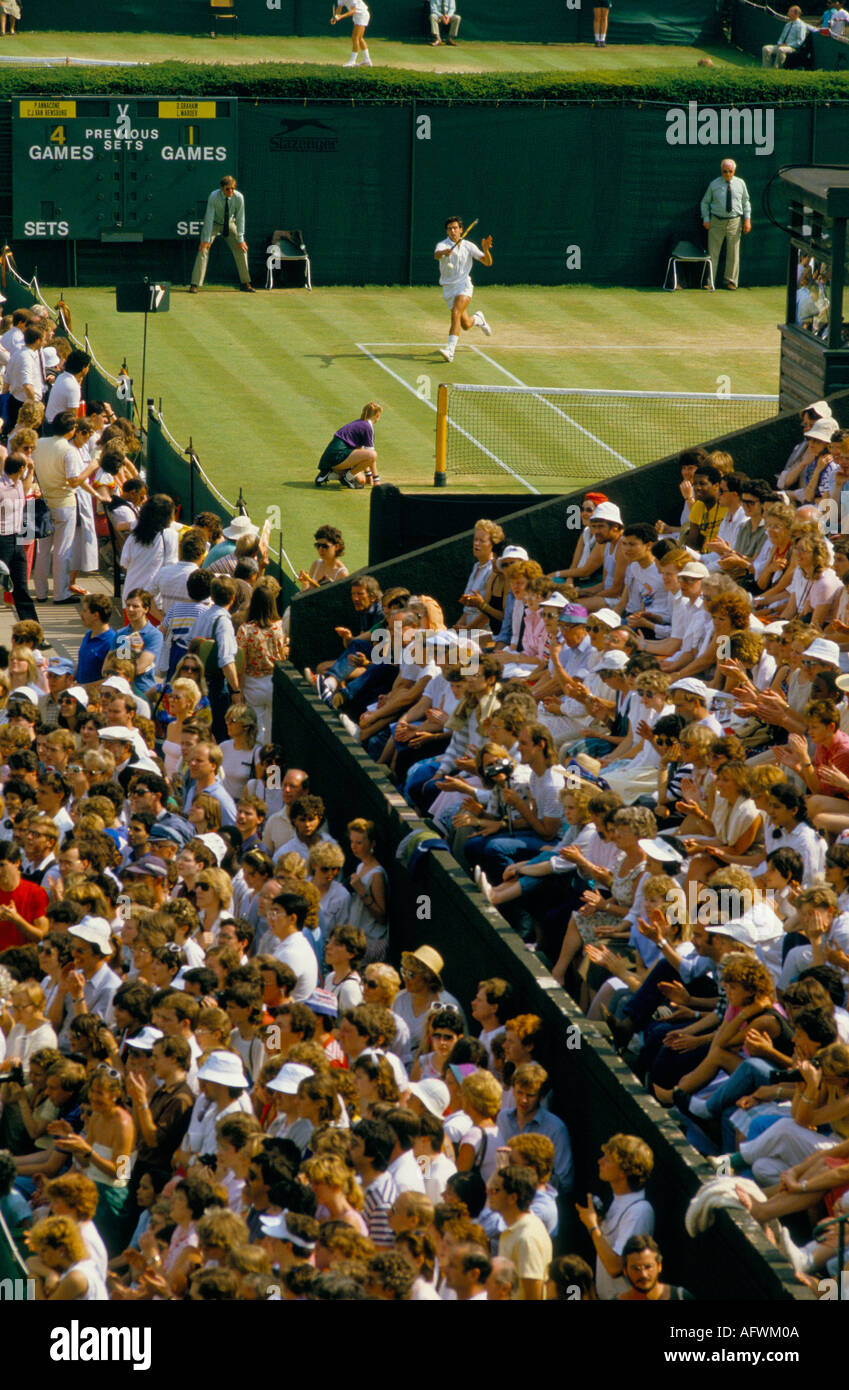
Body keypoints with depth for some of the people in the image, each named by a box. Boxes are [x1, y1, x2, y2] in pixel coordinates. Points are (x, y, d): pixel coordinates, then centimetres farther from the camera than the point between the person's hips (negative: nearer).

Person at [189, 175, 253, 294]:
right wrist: (206, 239, -29)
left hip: (229, 224, 3)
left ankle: (245, 283, 14)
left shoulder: (239, 197, -24)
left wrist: (240, 239, -18)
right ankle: (195, 285, -14)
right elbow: (209, 218, -28)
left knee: (241, 249, -1)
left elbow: (240, 219, -17)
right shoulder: (213, 196, -30)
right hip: (213, 223, -3)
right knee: (203, 250, -15)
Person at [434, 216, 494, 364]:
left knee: (455, 313, -27)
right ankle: (478, 319, 46)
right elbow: (436, 255, -29)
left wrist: (485, 249, -20)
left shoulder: (468, 246, 2)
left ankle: (450, 350, -35)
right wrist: (444, 252, -53)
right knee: (465, 325, 7)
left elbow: (487, 262, 1)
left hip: (463, 286, -2)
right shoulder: (442, 245, -5)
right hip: (448, 288, 2)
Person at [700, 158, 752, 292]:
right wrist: (706, 219, -2)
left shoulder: (740, 184, 4)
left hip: (734, 221, 1)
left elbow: (746, 201, 11)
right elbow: (705, 202, 9)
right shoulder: (714, 185, 1)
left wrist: (747, 219, 2)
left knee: (733, 252, 3)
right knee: (713, 251, 1)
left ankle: (731, 281, 13)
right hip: (716, 221, -1)